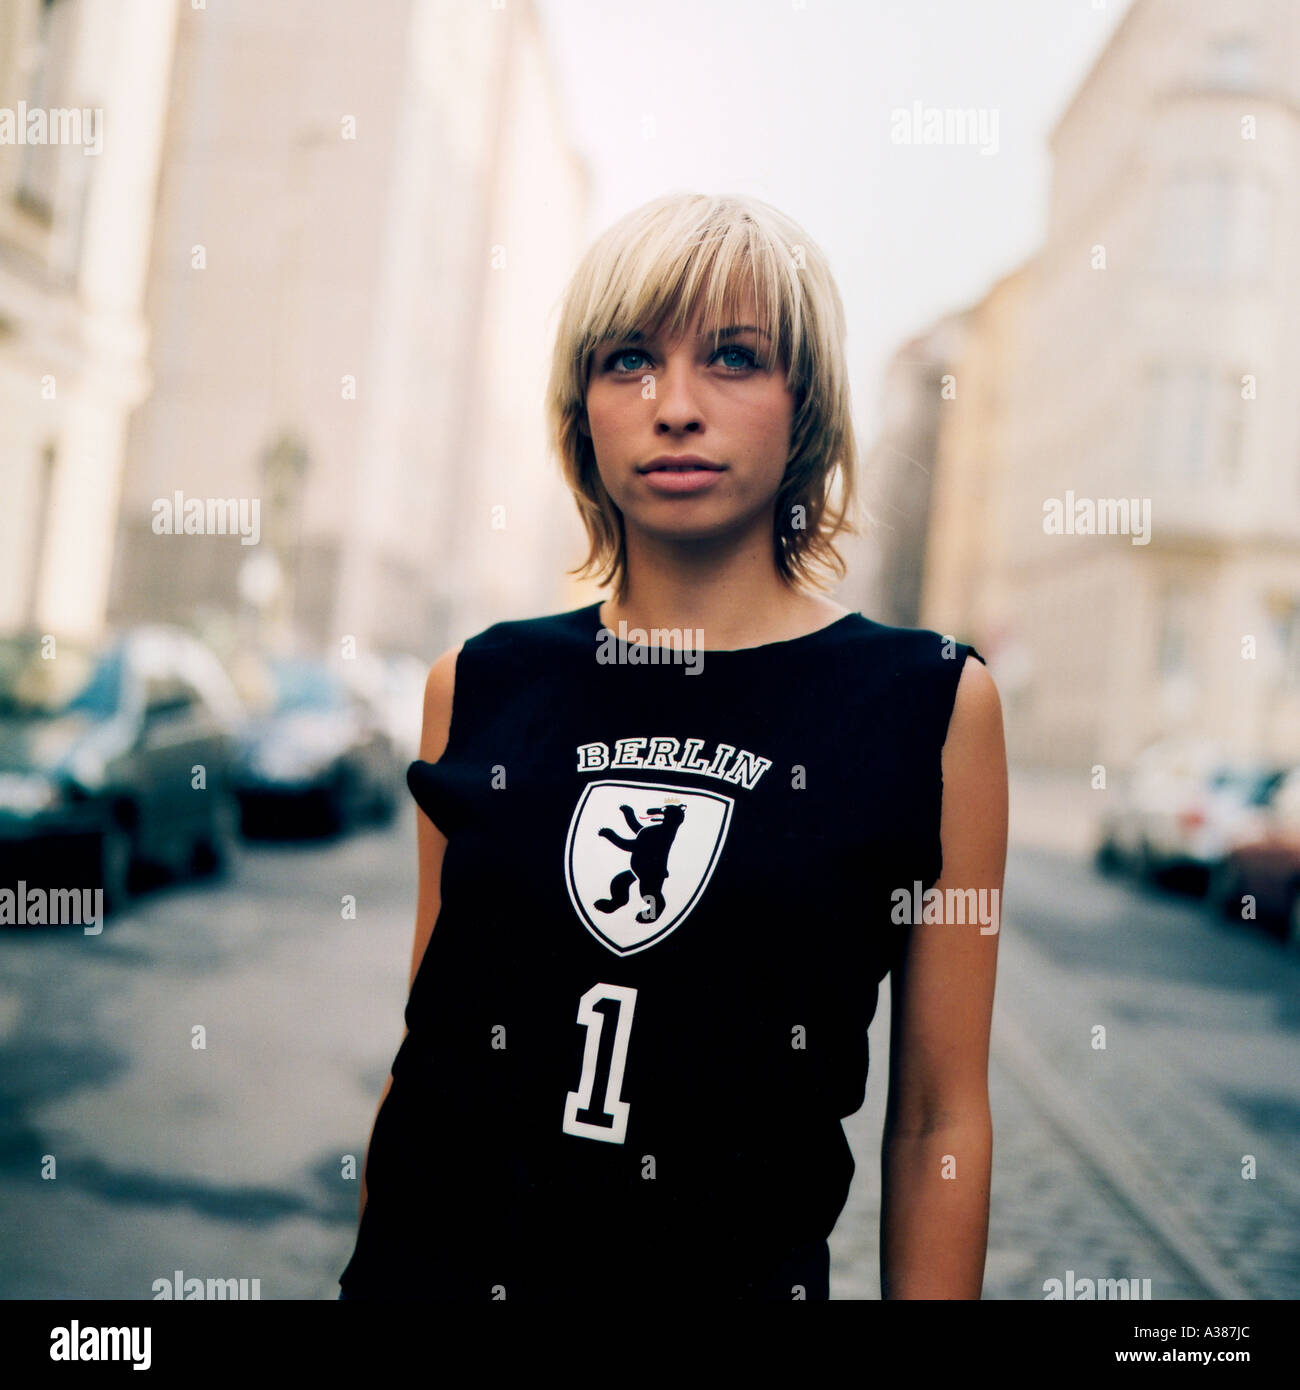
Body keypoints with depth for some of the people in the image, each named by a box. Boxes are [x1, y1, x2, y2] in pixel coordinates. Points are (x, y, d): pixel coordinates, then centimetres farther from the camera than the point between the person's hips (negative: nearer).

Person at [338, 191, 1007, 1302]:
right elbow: (425, 1036, 5)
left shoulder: (933, 702, -8)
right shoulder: (479, 684, -2)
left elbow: (939, 1115, -6)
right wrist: (372, 1263, 5)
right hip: (431, 1261, 2)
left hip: (736, 1270, -2)